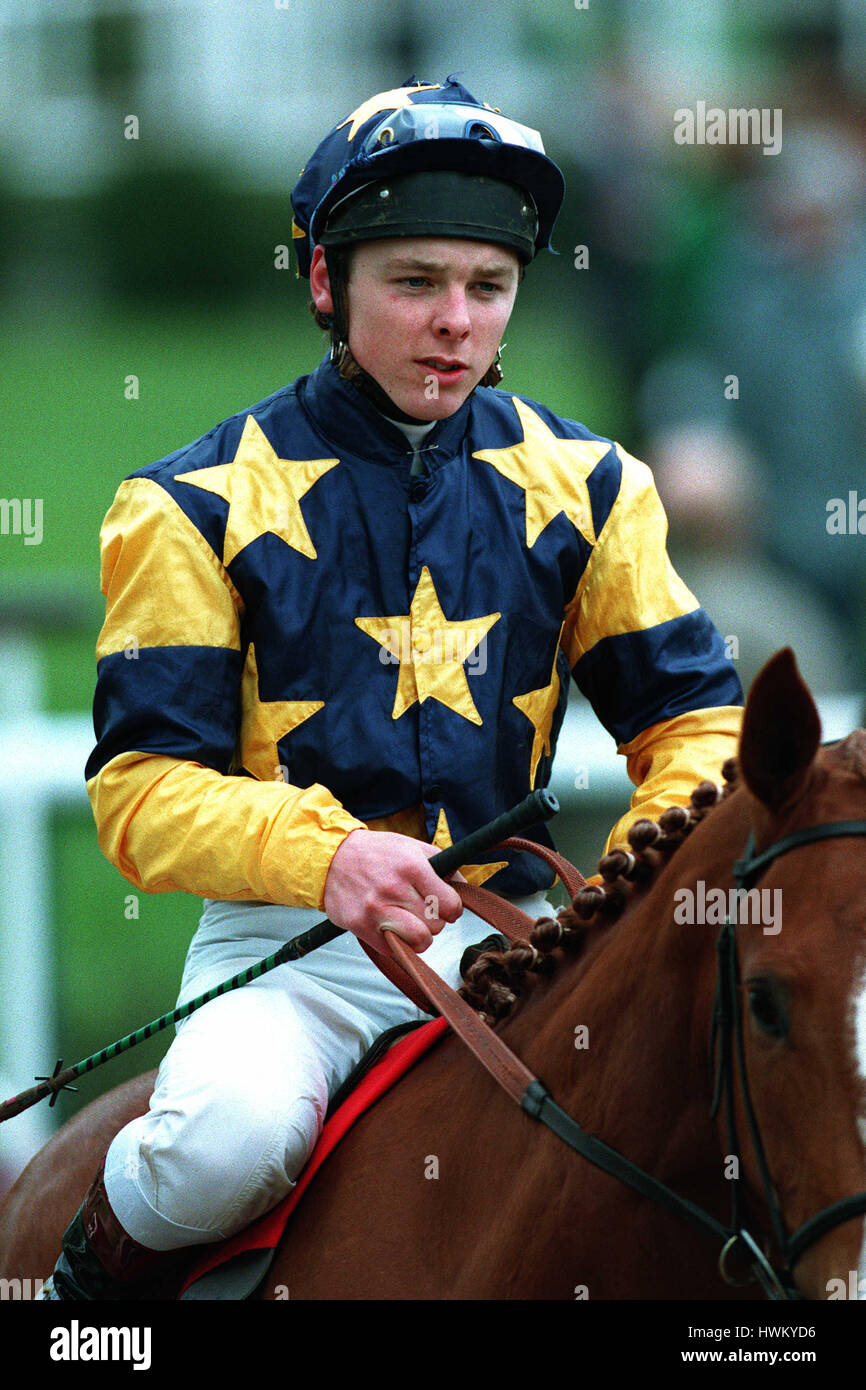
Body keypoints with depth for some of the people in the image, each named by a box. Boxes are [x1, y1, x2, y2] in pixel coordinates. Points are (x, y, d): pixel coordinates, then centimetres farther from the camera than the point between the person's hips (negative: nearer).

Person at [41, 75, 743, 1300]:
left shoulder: (583, 486, 9)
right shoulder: (204, 503, -1)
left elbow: (695, 720, 8)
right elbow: (141, 793, -7)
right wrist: (324, 855, -27)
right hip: (290, 946, -3)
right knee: (232, 1137, -34)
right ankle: (99, 1265, -2)